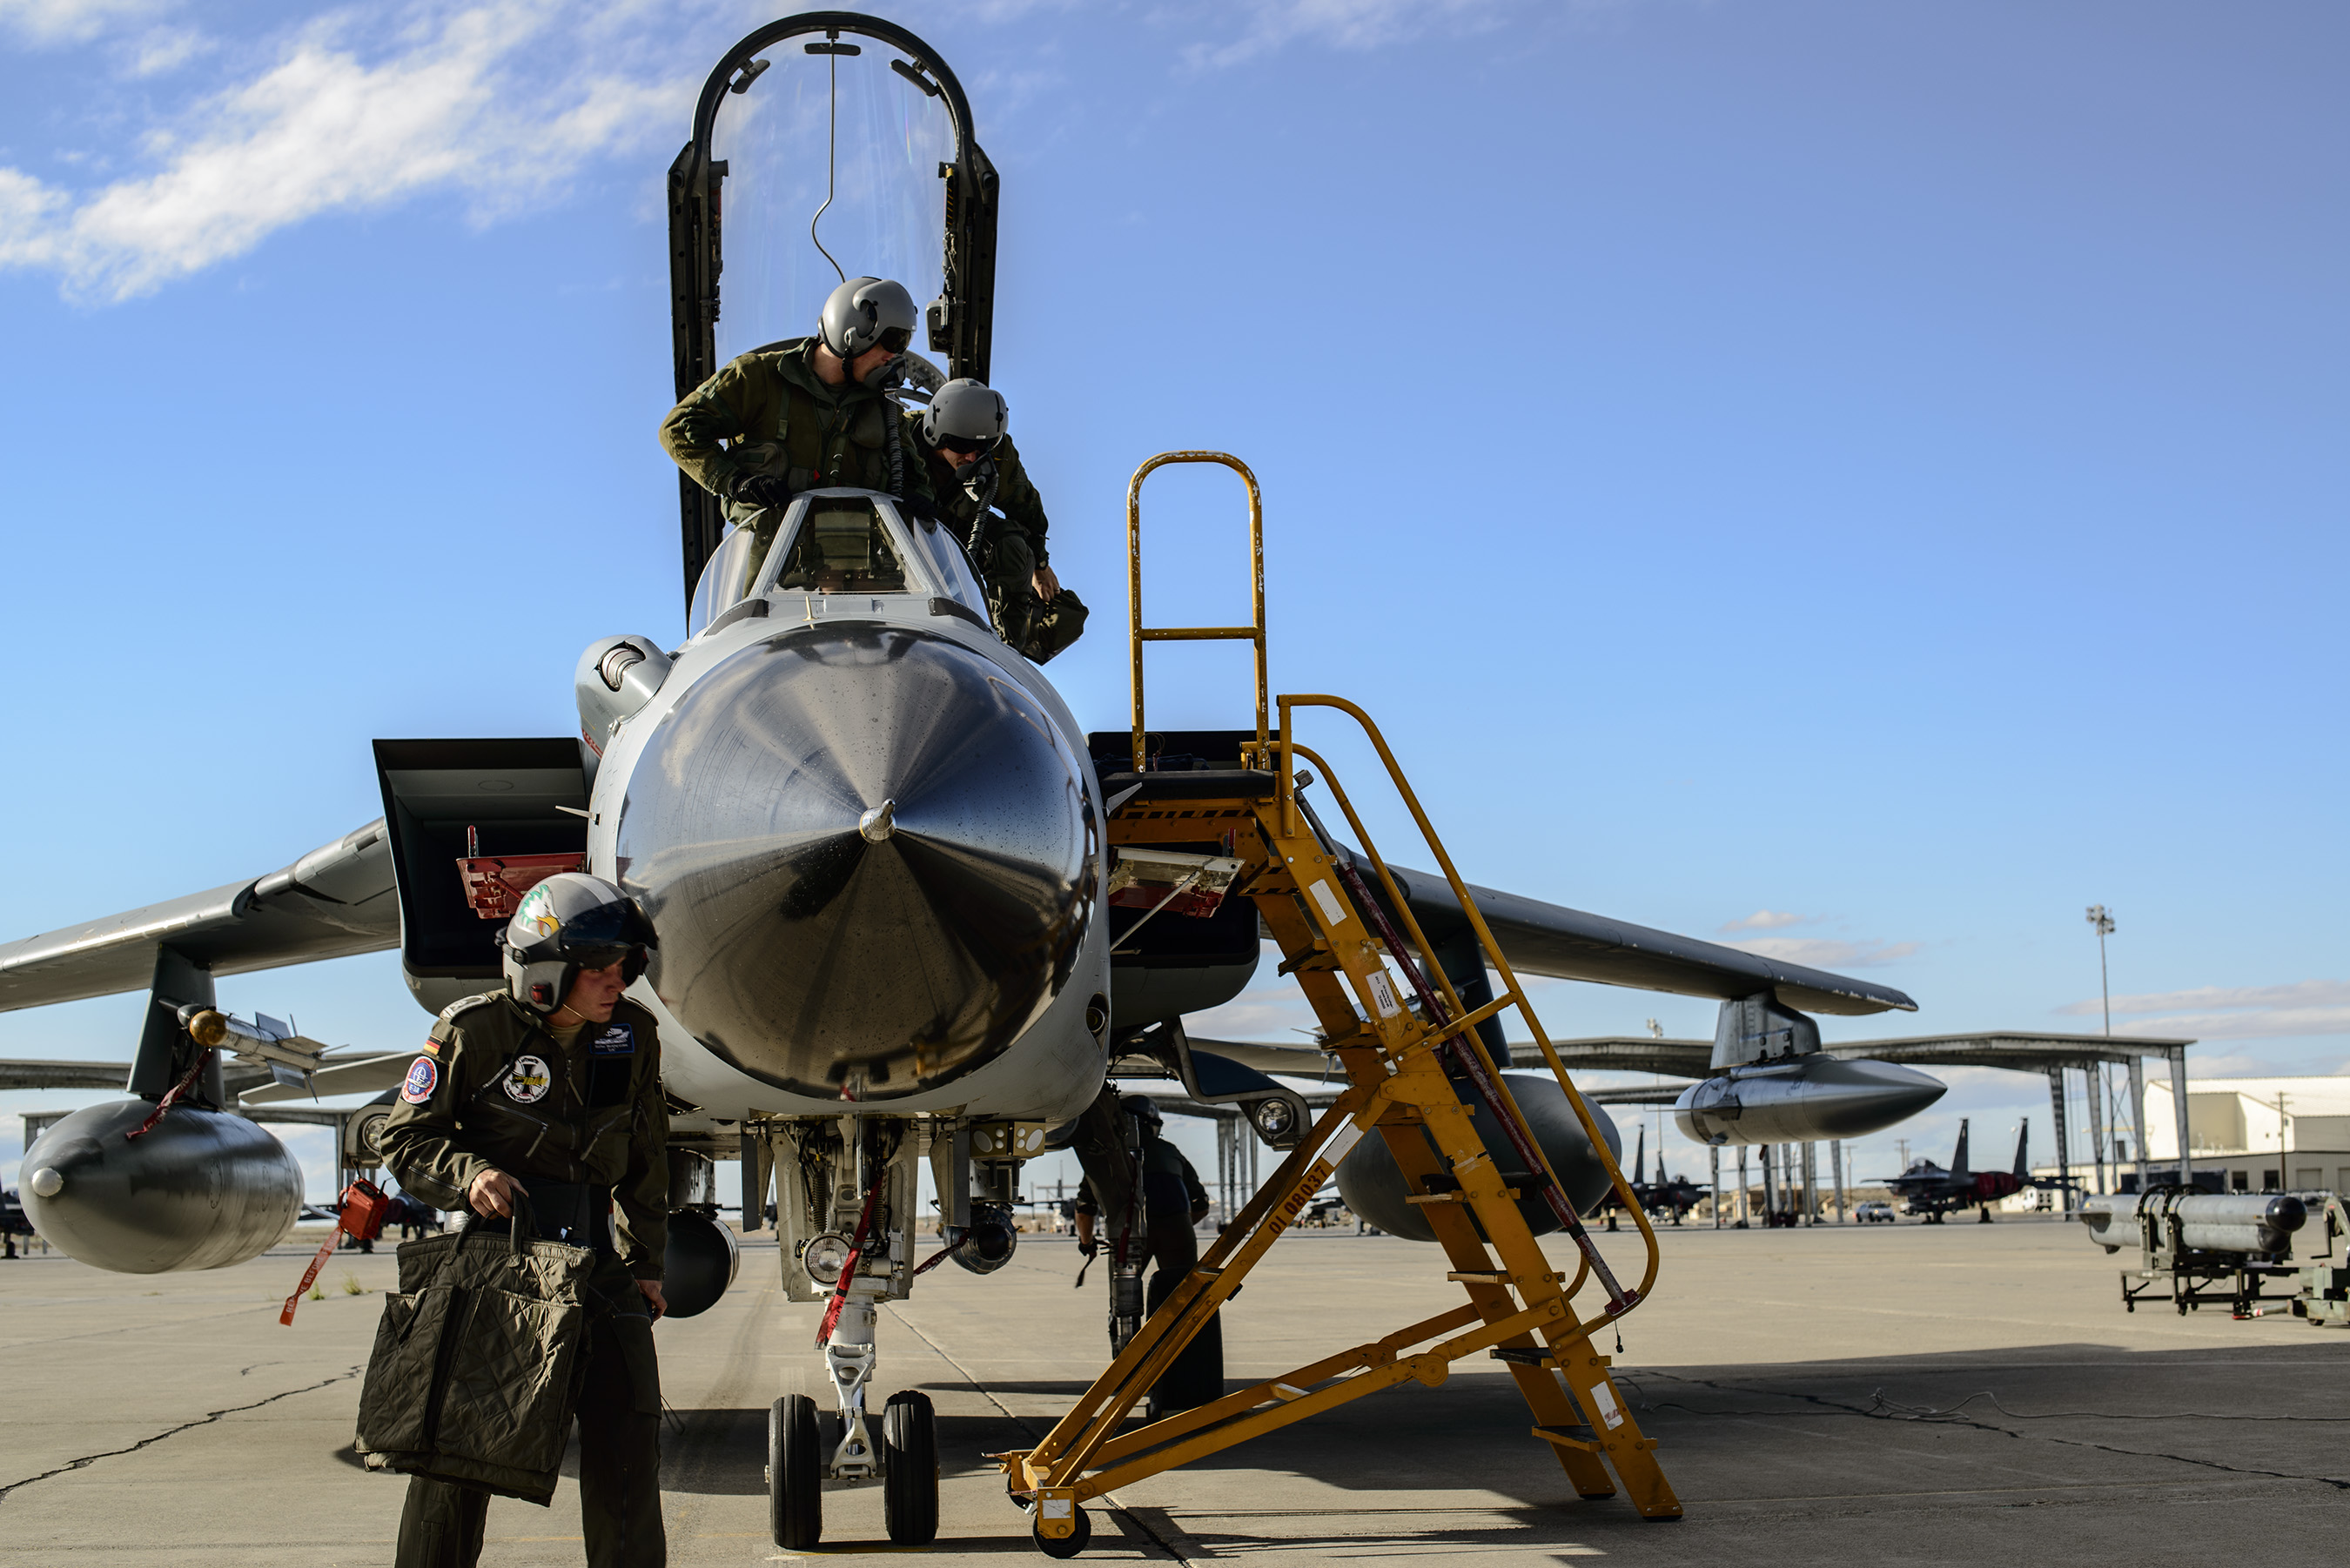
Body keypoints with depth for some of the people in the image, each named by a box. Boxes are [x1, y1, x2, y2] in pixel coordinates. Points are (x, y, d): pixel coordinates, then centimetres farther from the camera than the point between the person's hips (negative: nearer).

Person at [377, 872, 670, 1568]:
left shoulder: (632, 1035, 2)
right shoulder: (476, 1030, -11)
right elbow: (404, 1137, -2)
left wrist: (645, 1264, 15)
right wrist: (468, 1173, -21)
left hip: (590, 1250, 3)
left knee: (625, 1432, 2)